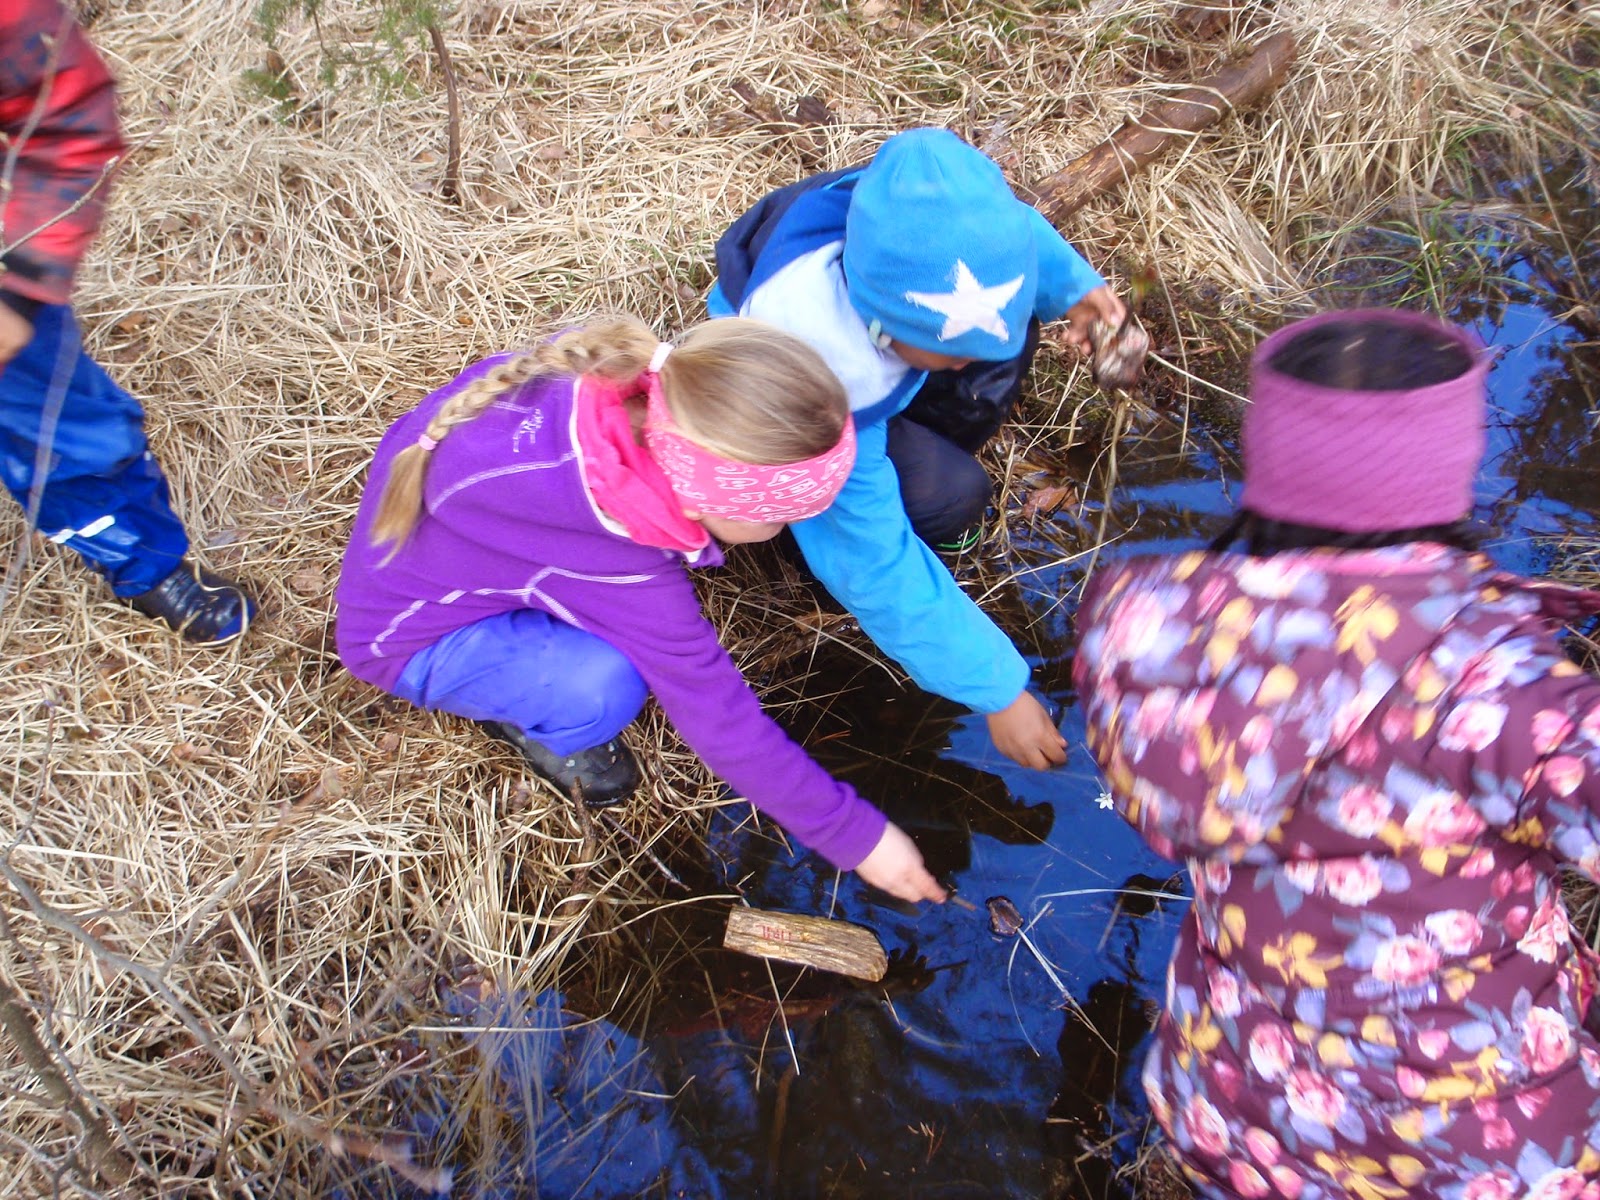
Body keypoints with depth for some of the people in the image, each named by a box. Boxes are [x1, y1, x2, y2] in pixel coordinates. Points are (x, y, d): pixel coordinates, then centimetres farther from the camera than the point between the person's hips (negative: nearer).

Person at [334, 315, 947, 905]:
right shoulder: (621, 566, -39)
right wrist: (855, 837, -18)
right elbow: (718, 716, -28)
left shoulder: (611, 367, -25)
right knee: (604, 685, -32)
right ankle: (531, 719, 1)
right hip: (411, 638, -6)